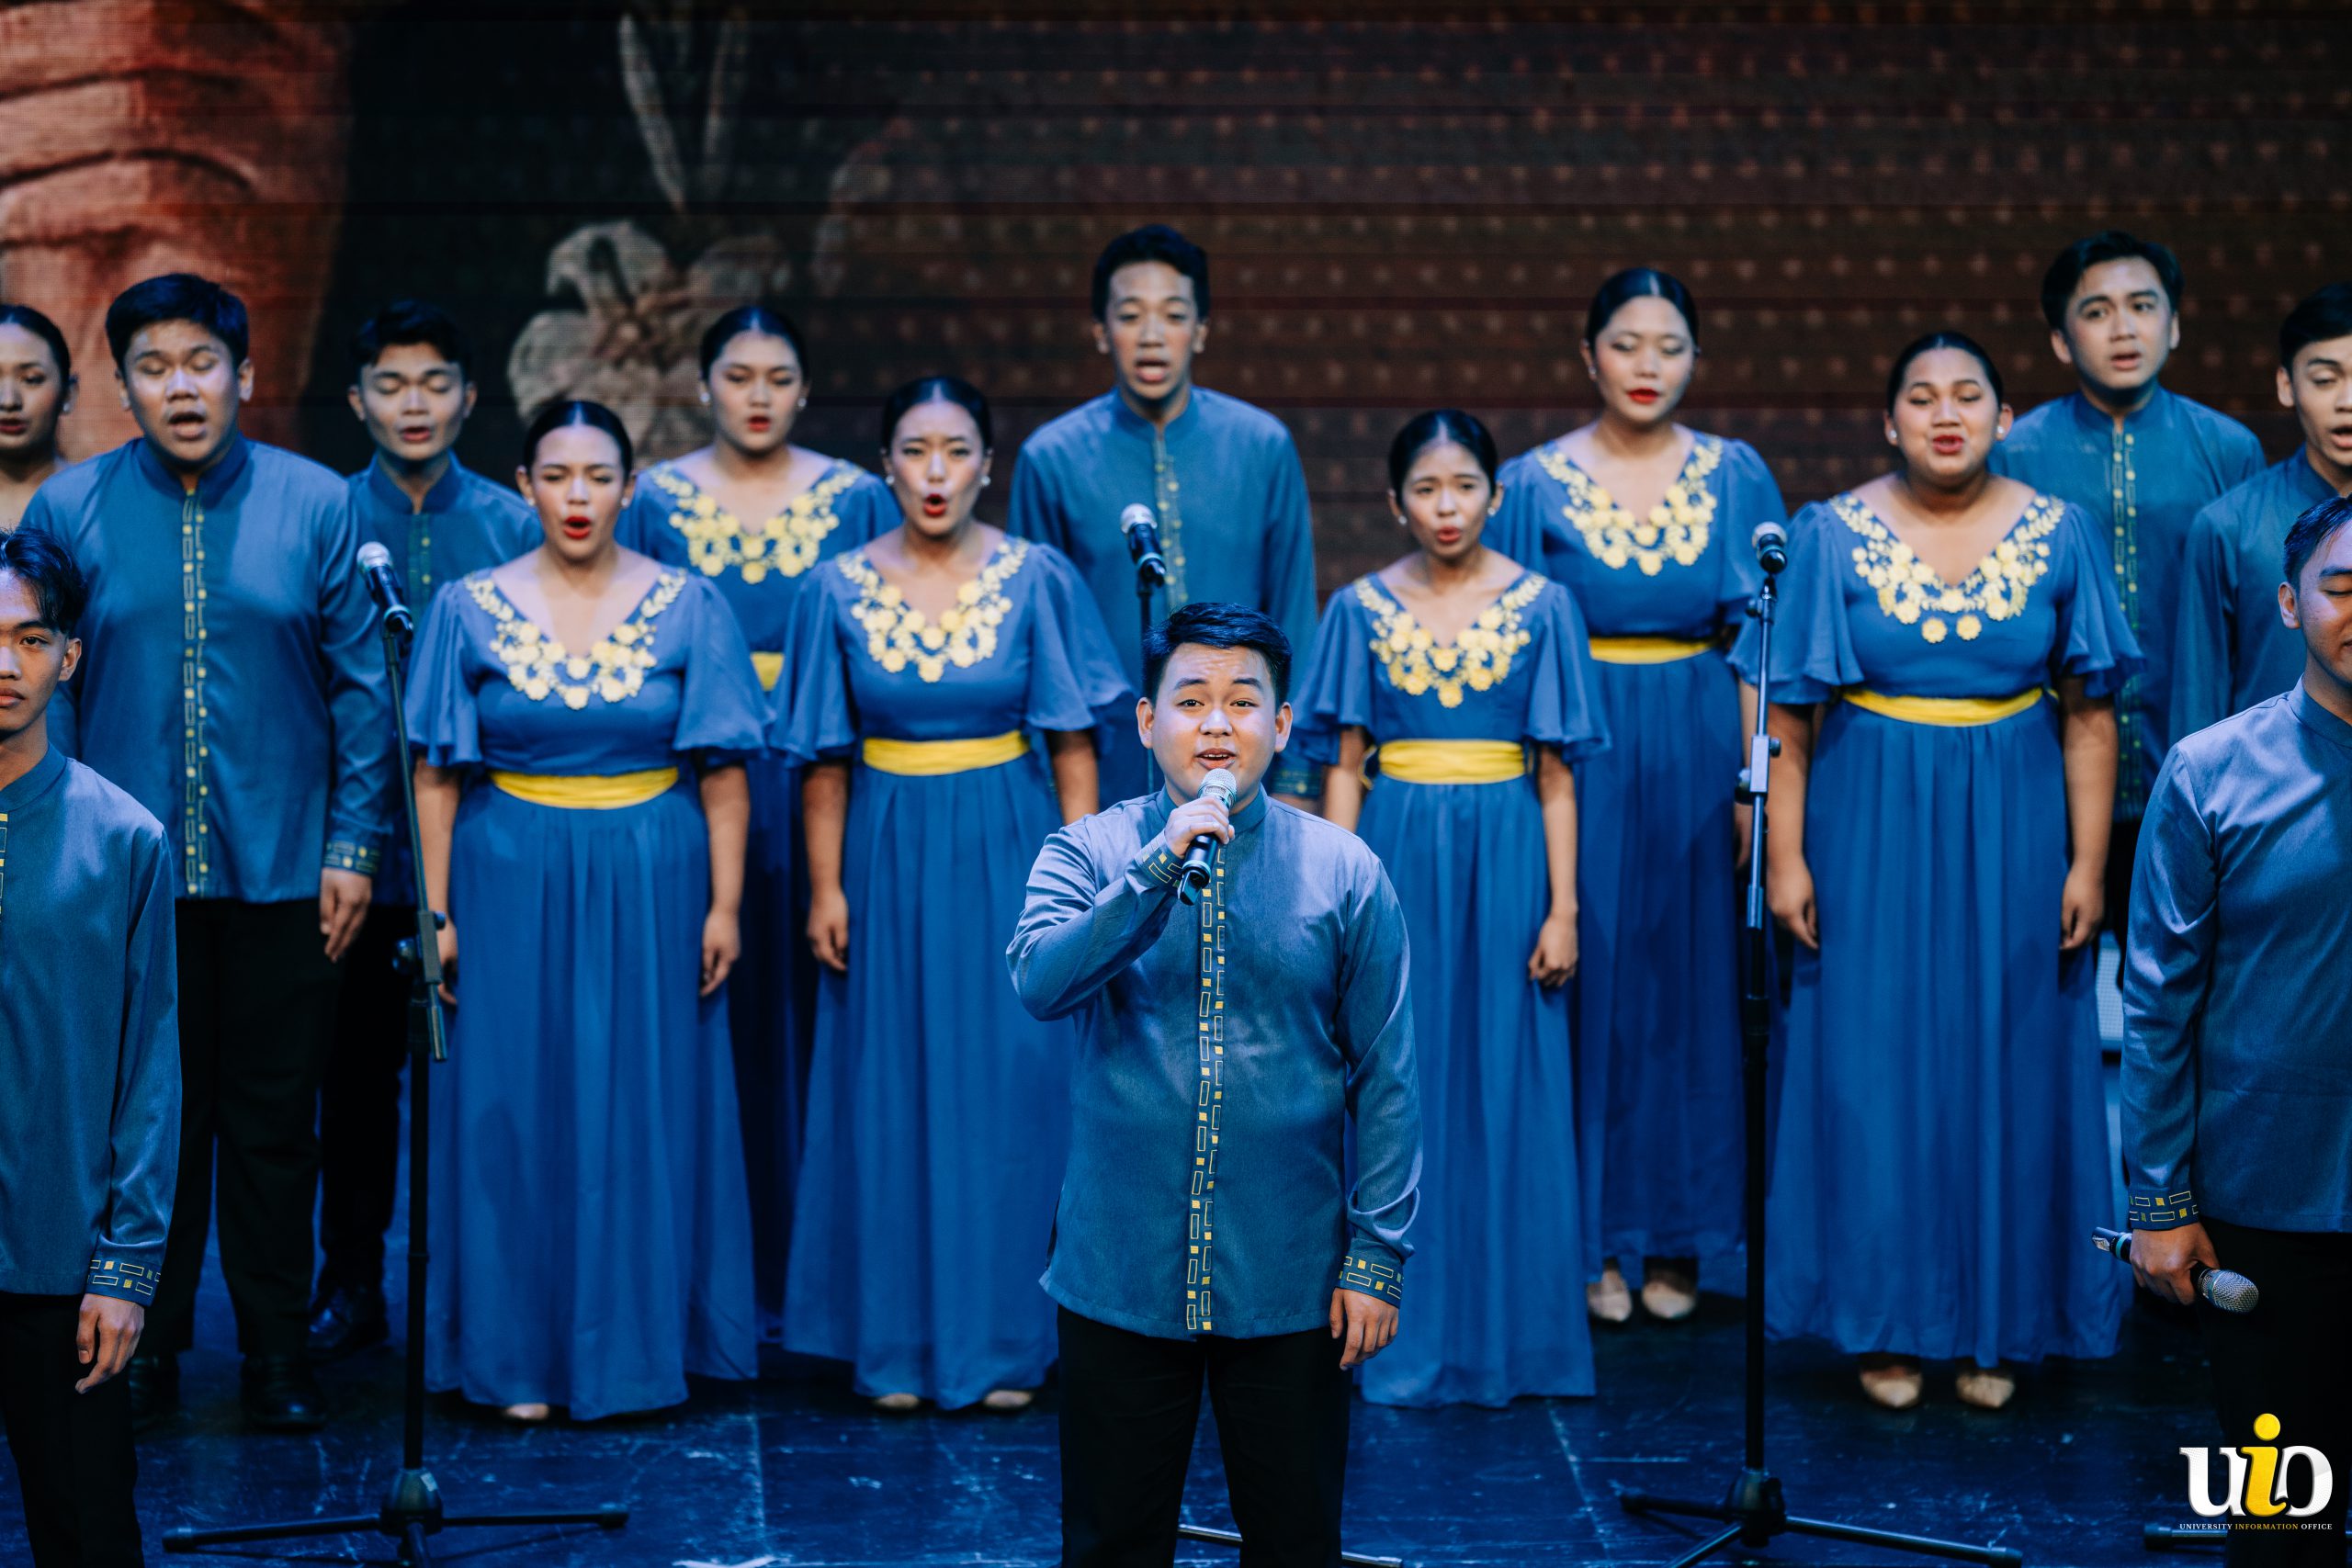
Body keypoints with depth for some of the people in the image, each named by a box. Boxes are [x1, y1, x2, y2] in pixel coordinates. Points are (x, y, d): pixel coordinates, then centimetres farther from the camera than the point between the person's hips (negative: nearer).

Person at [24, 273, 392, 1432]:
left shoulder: (317, 507, 0)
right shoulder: (68, 510, 1)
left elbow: (363, 687, 2)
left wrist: (353, 845, -2)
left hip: (280, 870, 0)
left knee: (272, 1119, 7)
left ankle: (277, 1350, 19)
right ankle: (147, 1345, 23)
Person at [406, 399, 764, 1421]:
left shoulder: (687, 607, 0)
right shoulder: (470, 609, 1)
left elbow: (724, 771, -1)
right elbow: (436, 773, 1)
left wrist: (725, 903, -7)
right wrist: (436, 911, -4)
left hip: (651, 885, 0)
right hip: (513, 884, 0)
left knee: (647, 1110, 5)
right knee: (515, 1111, 3)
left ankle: (643, 1339, 16)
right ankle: (523, 1352, 13)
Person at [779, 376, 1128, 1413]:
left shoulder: (1038, 579, -4)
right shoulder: (840, 591, -1)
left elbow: (1074, 744, -2)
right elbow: (824, 760, 3)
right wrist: (825, 888, -1)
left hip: (1007, 854, -1)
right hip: (889, 859, 1)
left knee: (1012, 1087, 2)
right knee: (891, 1096, 5)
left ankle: (1003, 1339, 13)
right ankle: (899, 1341, 16)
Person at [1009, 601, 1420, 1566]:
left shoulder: (1344, 871, 0)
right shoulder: (1085, 855, 2)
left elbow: (1385, 1078, 1)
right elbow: (1039, 982, -17)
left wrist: (1377, 1255, -3)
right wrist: (1157, 871, -26)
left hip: (1289, 1286, 0)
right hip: (1119, 1273, 0)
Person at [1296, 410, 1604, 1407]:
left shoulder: (1541, 606, 2)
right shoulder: (1362, 608, 3)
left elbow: (1556, 774, 2)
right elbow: (1344, 766, 3)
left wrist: (1562, 909, -3)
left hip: (1506, 856, 0)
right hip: (1398, 856, 0)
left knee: (1509, 1093, 3)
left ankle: (1510, 1333, 14)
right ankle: (1411, 1336, 14)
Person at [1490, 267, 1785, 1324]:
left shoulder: (1736, 476, 3)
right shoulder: (1536, 483, 0)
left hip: (1696, 754, 1)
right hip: (1579, 752, -1)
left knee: (1691, 987, 6)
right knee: (1588, 985, 1)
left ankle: (1675, 1236, 17)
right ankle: (1592, 1237, 12)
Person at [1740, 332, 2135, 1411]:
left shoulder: (2059, 535, 0)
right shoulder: (1833, 536, -3)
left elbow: (2090, 714, 1)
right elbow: (1787, 715, -2)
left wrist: (2088, 860, -4)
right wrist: (1786, 858, -6)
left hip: (2014, 836, 1)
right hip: (1873, 832, -1)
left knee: (2009, 1070, 6)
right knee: (1874, 1070, 3)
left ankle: (1996, 1320, 19)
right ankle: (1890, 1319, 15)